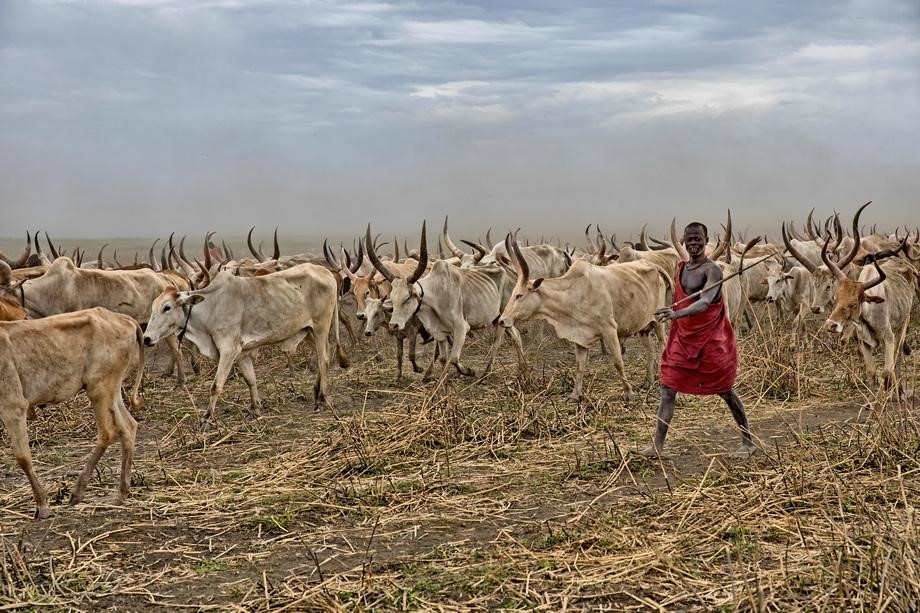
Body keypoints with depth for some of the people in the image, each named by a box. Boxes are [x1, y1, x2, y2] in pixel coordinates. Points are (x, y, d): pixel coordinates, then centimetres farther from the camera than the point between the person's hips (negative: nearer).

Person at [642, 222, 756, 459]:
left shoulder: (712, 270, -17)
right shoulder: (680, 268, 7)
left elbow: (705, 302, -33)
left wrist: (676, 314, -47)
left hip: (711, 339, -6)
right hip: (683, 337, 6)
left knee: (725, 390, 5)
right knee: (668, 388, -1)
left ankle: (748, 441, 21)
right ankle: (658, 444, 1)